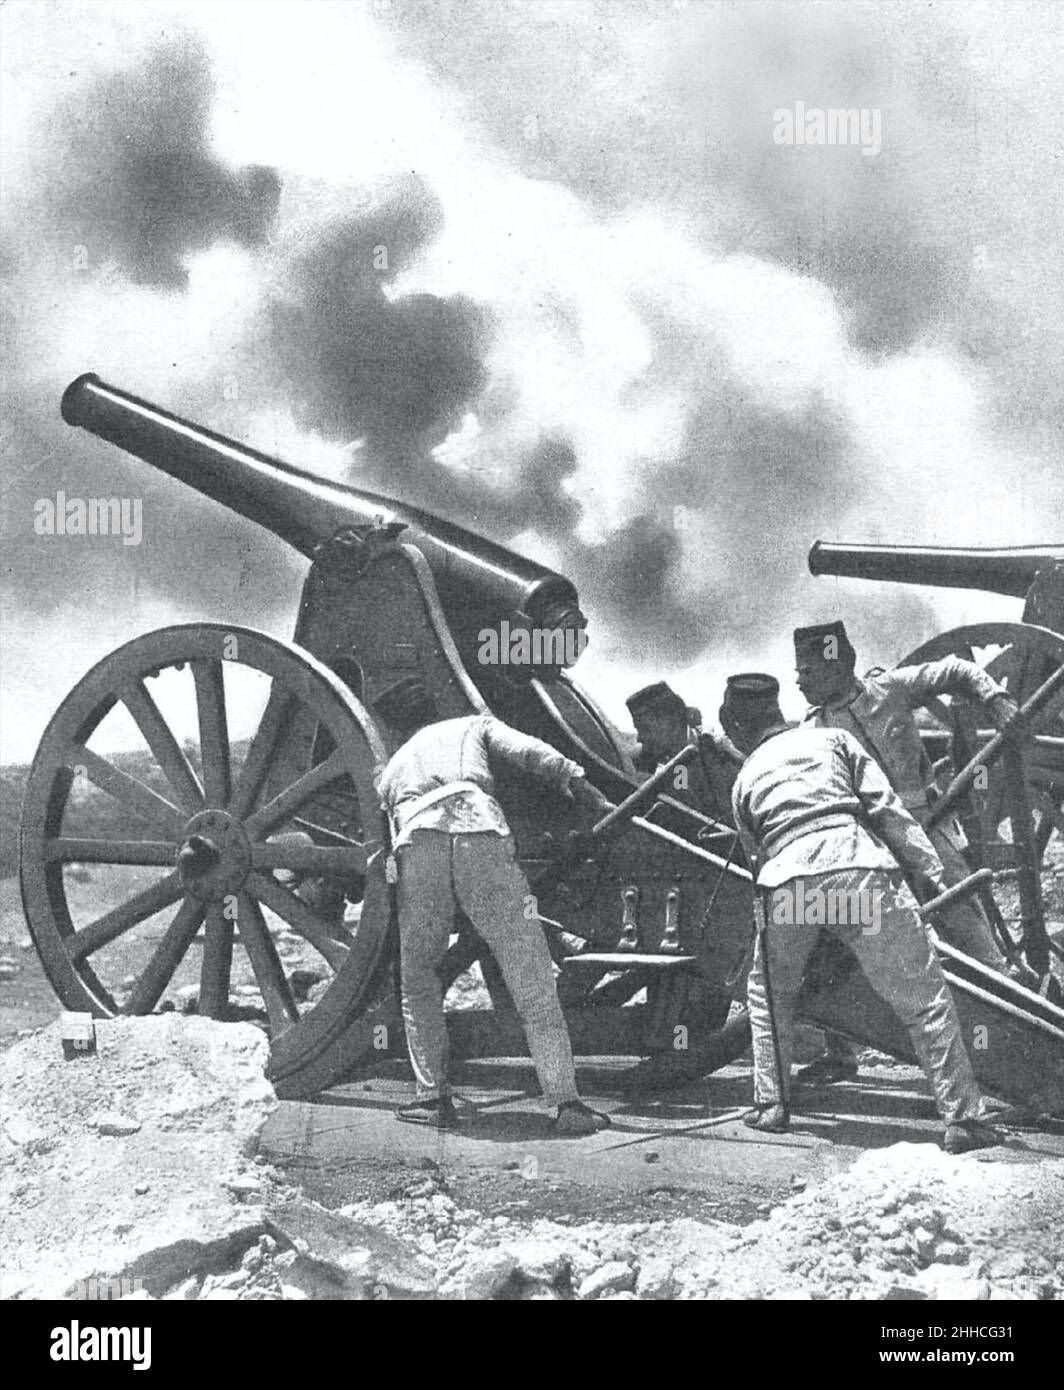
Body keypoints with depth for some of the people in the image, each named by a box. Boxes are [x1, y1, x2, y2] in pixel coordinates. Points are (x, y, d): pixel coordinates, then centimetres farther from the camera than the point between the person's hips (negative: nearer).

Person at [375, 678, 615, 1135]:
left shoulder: (391, 770, 39)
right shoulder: (475, 726, 32)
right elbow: (532, 753, 14)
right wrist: (594, 797, 10)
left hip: (418, 844, 2)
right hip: (481, 834, -2)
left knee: (418, 982, 21)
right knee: (532, 980, 1)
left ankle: (433, 1097, 16)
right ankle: (567, 1103, -3)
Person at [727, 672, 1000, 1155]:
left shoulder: (744, 780, 30)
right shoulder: (832, 738, 25)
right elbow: (885, 807, 13)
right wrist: (931, 871, 11)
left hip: (786, 880, 2)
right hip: (858, 865, -1)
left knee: (769, 993, 28)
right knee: (923, 997, 3)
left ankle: (771, 1105, 25)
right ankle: (962, 1118, -2)